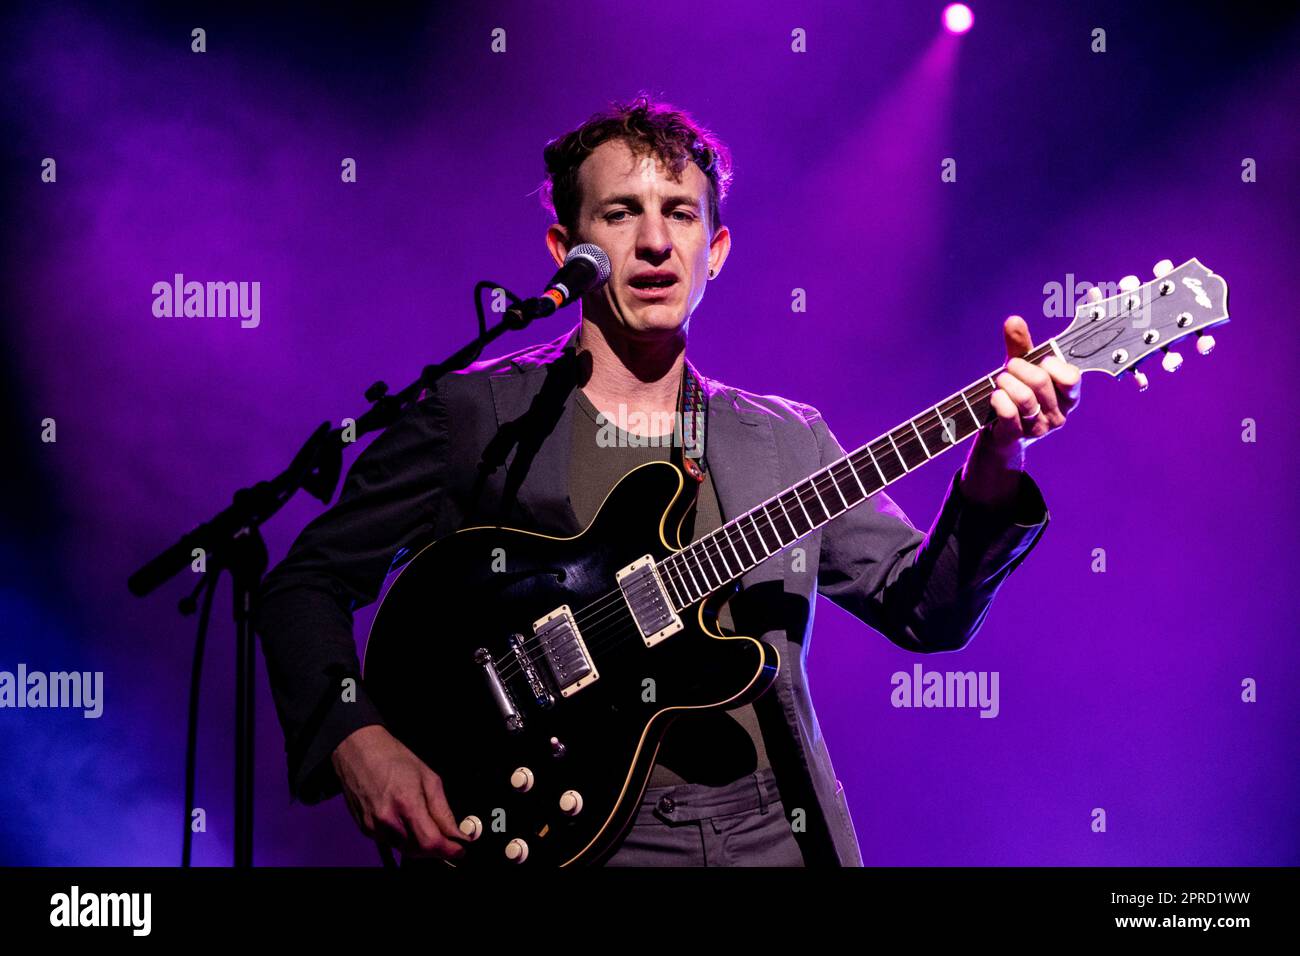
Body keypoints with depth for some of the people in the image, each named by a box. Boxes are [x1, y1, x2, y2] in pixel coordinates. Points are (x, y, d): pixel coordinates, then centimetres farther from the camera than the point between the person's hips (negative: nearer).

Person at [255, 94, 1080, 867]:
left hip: (773, 834, 4)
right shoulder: (475, 415, 6)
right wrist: (355, 742, -9)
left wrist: (995, 462, -8)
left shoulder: (789, 442, 16)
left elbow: (928, 609, 8)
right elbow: (309, 583, 8)